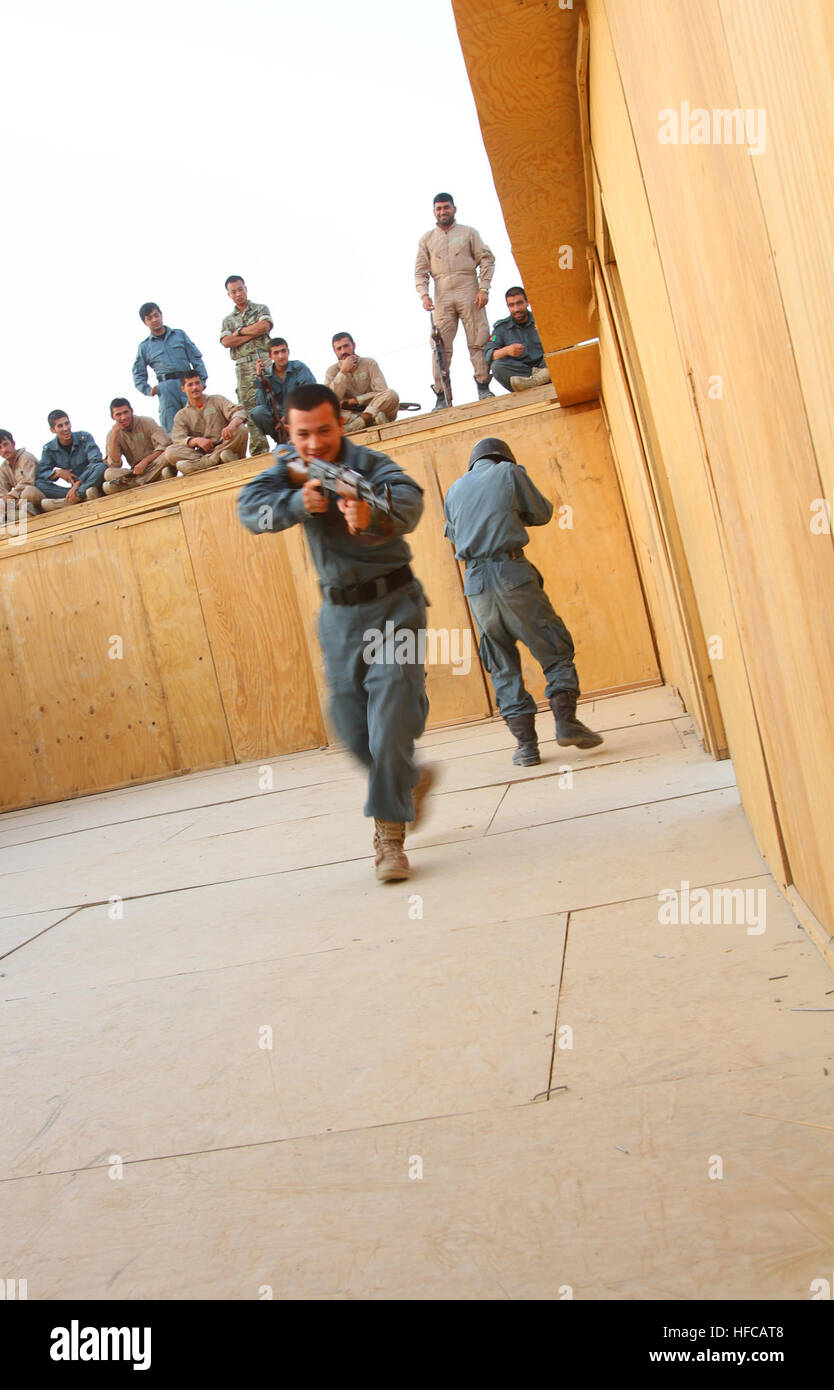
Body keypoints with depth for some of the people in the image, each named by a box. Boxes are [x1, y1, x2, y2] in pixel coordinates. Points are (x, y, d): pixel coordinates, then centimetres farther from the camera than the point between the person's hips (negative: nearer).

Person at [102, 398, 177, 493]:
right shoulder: (112, 434, 5)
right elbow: (114, 465, -5)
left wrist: (145, 461, -20)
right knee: (109, 473, -25)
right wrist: (114, 436, -12)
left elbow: (165, 445, -11)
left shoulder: (146, 422, -1)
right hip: (136, 471, 2)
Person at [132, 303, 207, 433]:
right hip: (166, 387, 0)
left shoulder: (180, 334, 17)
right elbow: (138, 373, 21)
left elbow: (197, 359, 13)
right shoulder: (144, 346, 16)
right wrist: (148, 391, 4)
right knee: (172, 432, -9)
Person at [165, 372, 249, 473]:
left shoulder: (218, 400, 14)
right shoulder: (180, 416, 16)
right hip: (201, 452, 0)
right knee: (170, 452, -23)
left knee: (240, 429, -29)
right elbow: (179, 440, 0)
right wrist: (196, 440, -23)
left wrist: (231, 426, -30)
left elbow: (239, 412, -5)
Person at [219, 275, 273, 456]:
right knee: (250, 408, -4)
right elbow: (226, 342, 2)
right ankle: (259, 450, -5)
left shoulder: (261, 309, 14)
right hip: (243, 368, 2)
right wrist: (253, 333, -3)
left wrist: (240, 331, 0)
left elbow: (264, 326, -7)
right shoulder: (228, 320, 20)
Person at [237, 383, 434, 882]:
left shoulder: (371, 464, -17)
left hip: (393, 603, -5)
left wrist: (372, 515, -59)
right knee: (352, 726, 10)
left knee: (392, 718, -13)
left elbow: (408, 500, -37)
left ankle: (389, 832, -5)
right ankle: (411, 782, 35)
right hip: (338, 612, 5)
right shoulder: (291, 465, -1)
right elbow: (250, 508, -17)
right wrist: (299, 503, -35)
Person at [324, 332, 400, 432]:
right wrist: (344, 371, -14)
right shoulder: (332, 371, 6)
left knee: (391, 395, -27)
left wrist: (354, 400, -11)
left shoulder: (369, 363, 4)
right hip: (348, 415, 0)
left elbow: (382, 392, -7)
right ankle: (376, 417, -37)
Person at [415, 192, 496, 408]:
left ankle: (483, 387, -1)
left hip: (469, 293, -1)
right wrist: (424, 294, -5)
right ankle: (441, 396, -7)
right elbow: (420, 271, 12)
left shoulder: (468, 233, 13)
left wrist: (484, 288, -6)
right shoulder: (426, 239, 17)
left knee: (478, 341, -6)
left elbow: (486, 259, 7)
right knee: (441, 346, -7)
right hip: (442, 297, 1)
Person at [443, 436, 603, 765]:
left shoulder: (455, 488, 17)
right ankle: (566, 722, -6)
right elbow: (541, 513, 11)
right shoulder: (509, 472, 7)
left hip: (475, 583, 4)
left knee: (503, 666, 8)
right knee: (556, 648, 7)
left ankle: (526, 743, 4)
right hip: (512, 573, -3)